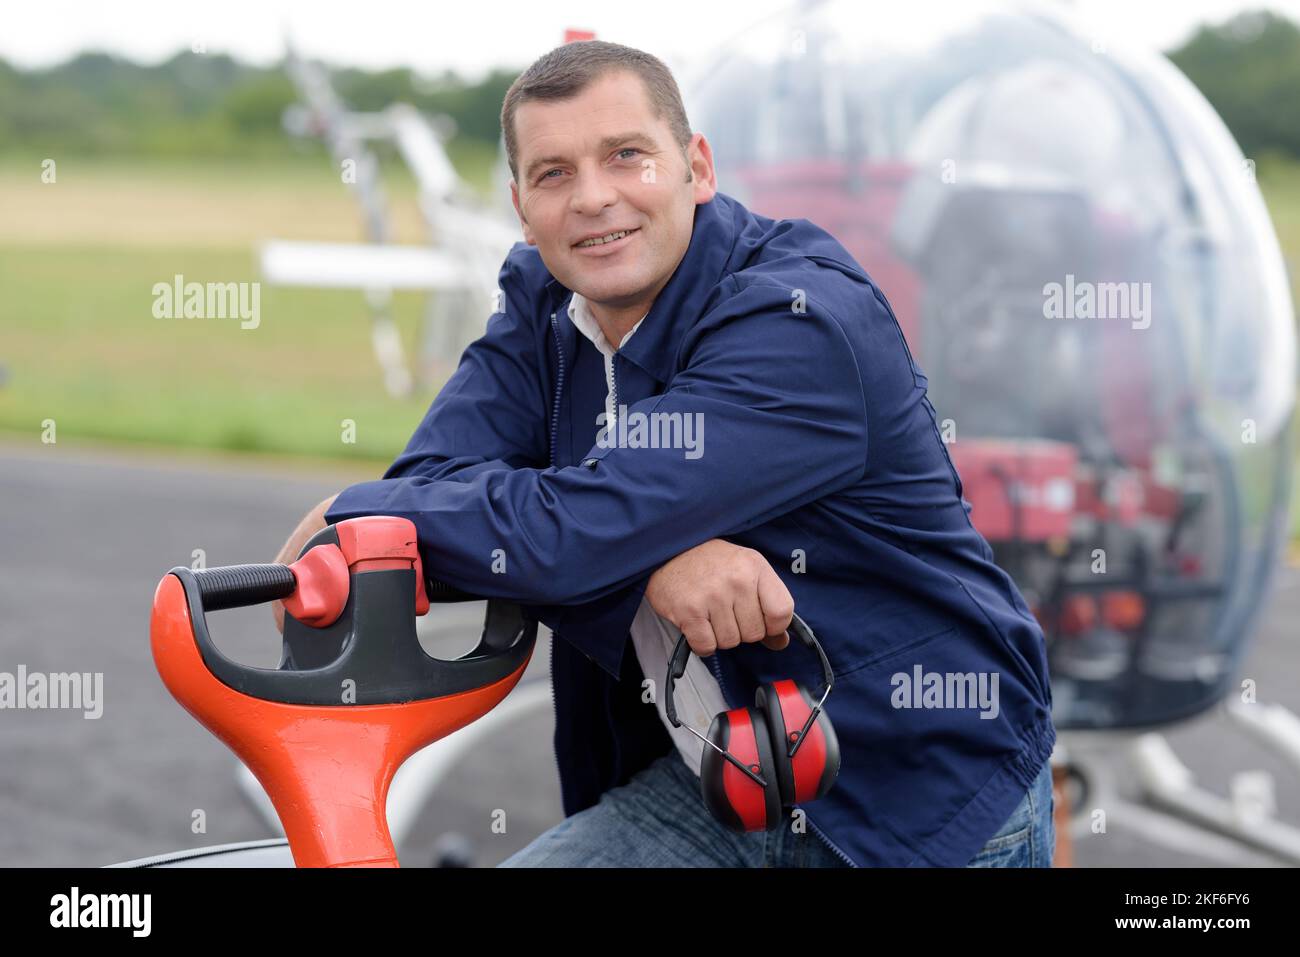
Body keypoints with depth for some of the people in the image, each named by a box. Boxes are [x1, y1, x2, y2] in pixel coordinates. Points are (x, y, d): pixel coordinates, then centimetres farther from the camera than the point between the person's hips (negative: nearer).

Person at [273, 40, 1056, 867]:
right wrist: (656, 558, -27)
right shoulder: (542, 303, 1)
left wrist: (351, 515, -16)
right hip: (706, 786, 5)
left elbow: (574, 534, -28)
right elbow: (432, 477, -13)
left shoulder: (806, 317, -22)